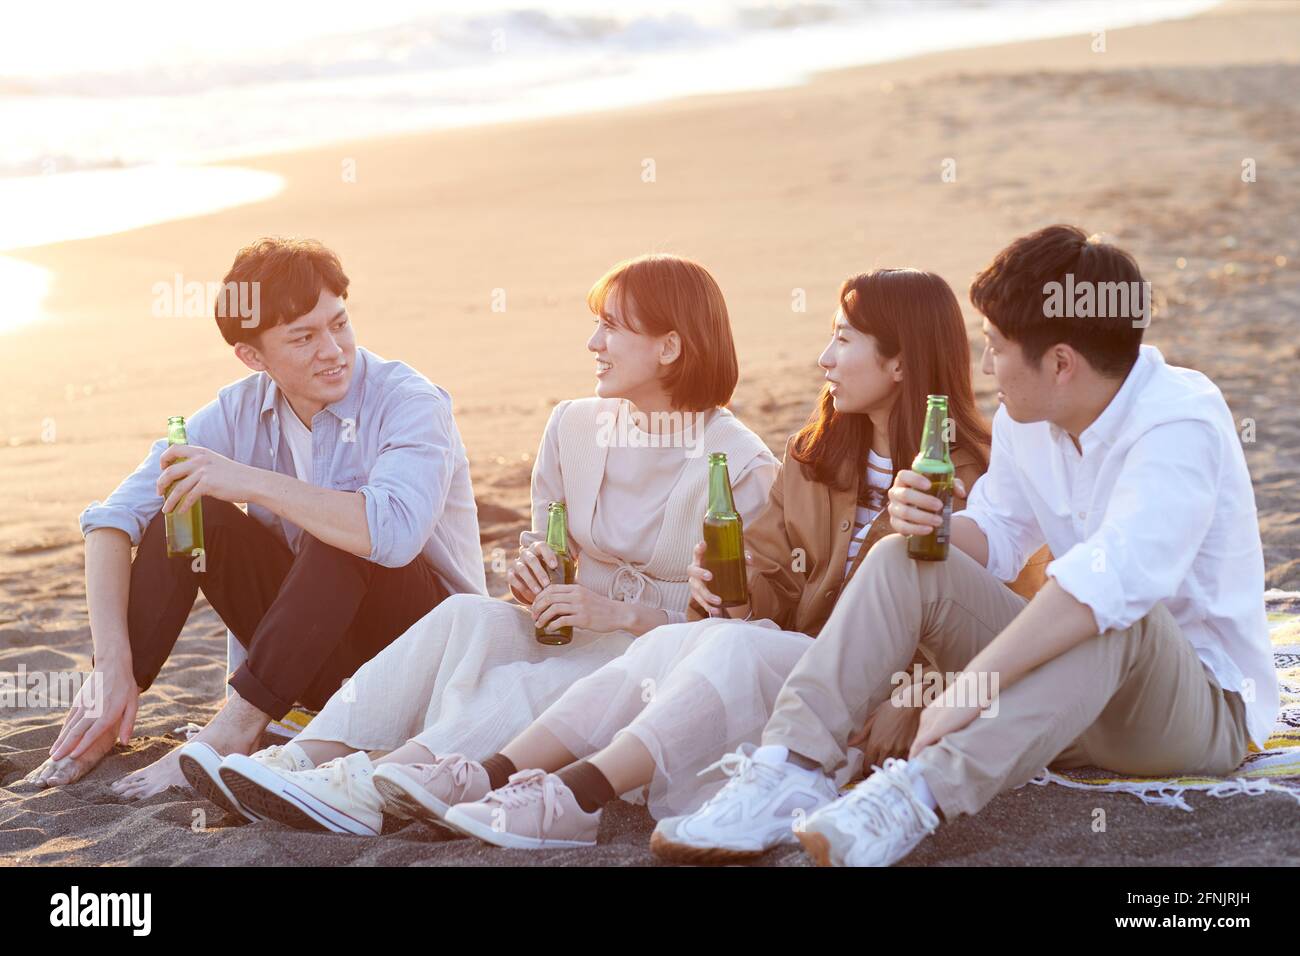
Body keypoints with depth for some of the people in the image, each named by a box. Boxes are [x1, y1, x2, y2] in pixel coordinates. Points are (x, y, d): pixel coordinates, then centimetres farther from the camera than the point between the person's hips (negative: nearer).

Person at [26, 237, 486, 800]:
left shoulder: (411, 403, -20)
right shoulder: (242, 410, -5)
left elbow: (395, 531, -41)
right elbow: (112, 519, -10)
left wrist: (250, 481, -37)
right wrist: (112, 664, -22)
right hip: (321, 658, 5)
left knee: (345, 534, -33)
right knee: (185, 512, -12)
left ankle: (235, 729, -30)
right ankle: (102, 723, -12)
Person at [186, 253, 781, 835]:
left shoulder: (742, 465, -10)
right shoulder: (574, 426, 7)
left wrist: (622, 614, -23)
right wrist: (530, 572, -6)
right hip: (574, 643, 5)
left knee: (532, 689, -36)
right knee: (465, 617, -27)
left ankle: (368, 789, -47)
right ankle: (305, 756, -36)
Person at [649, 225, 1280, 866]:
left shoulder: (1179, 425, -24)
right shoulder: (1026, 417, 1)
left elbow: (1116, 577, -40)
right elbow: (994, 537, 12)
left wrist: (970, 686, -44)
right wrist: (935, 524, -13)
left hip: (1206, 710, -7)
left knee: (1117, 617, -39)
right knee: (902, 561, -7)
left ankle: (917, 794, -50)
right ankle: (790, 776, -24)